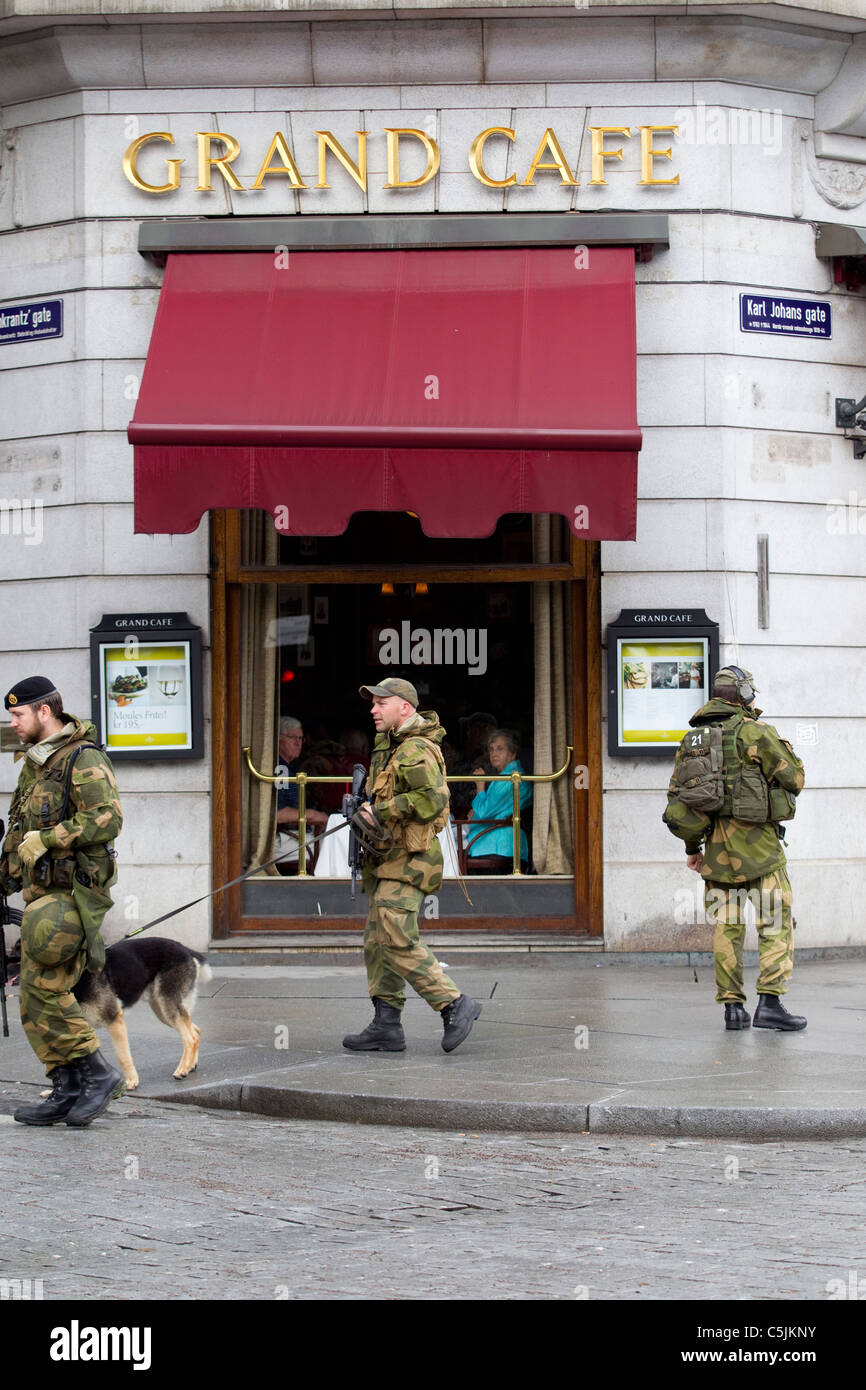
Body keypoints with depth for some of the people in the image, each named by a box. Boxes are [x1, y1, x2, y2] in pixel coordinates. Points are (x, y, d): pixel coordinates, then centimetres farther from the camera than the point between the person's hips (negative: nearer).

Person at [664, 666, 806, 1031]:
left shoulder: (692, 740, 12)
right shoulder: (756, 733, -8)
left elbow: (676, 795, 14)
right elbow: (794, 779, -6)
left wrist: (692, 846, 20)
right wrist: (784, 751, 14)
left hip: (715, 847, 6)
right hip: (755, 843, -6)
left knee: (726, 927, 9)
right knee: (776, 923, -2)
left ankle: (732, 1008, 7)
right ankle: (769, 1003, -12)